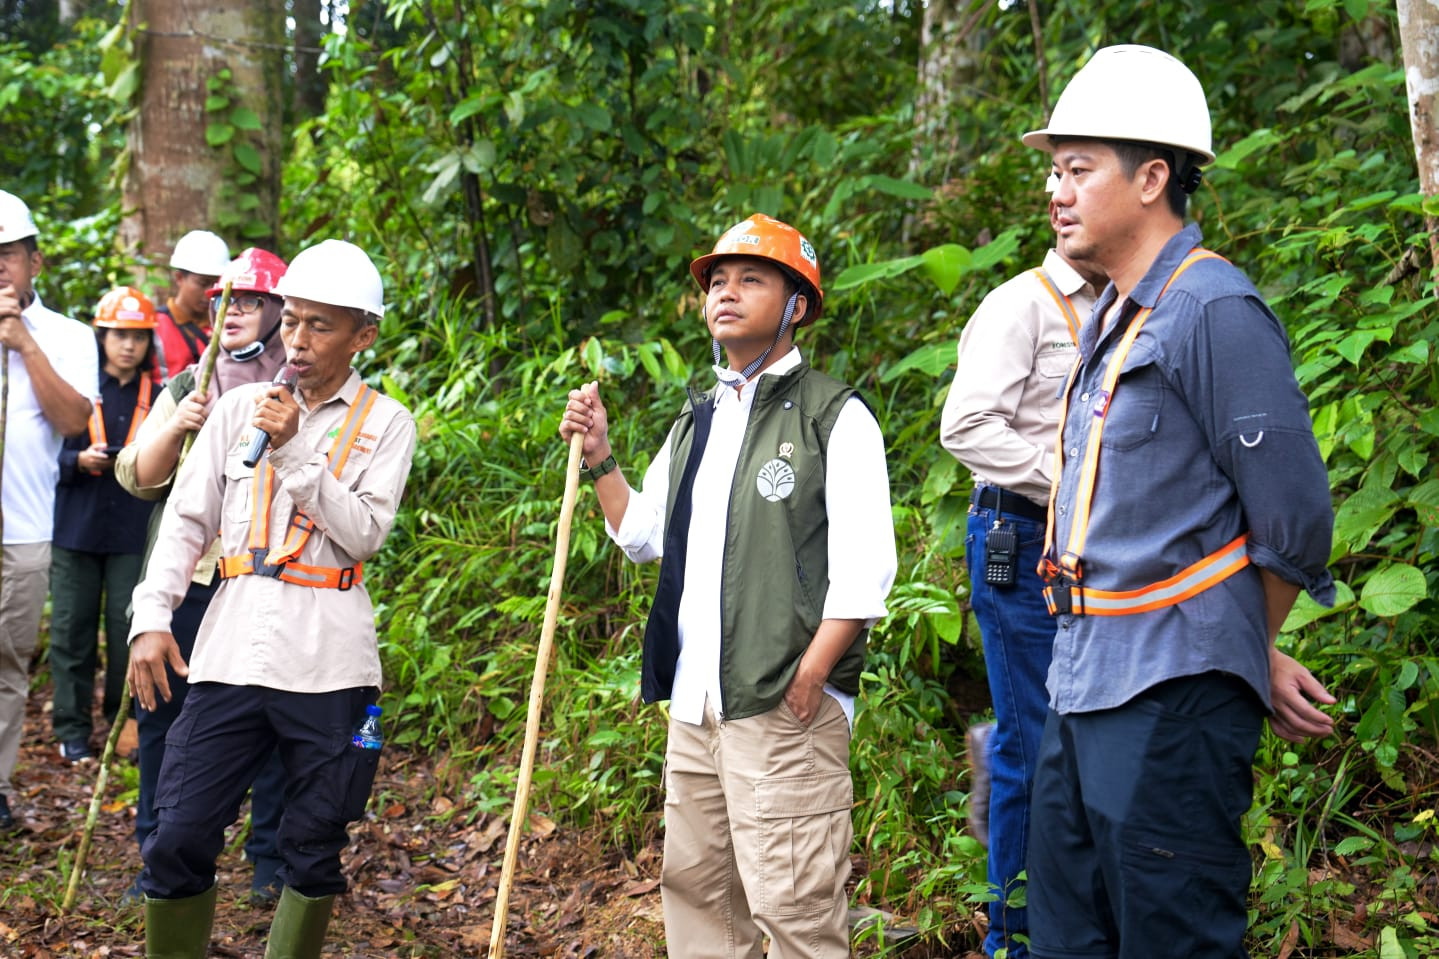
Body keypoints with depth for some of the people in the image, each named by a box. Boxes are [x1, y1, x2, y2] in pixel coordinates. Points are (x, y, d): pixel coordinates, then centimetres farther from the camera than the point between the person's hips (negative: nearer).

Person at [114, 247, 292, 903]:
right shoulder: (185, 388, 13)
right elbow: (136, 476, 6)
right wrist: (176, 427, -10)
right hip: (188, 574, 3)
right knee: (162, 708, 4)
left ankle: (272, 857, 14)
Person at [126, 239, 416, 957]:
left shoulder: (385, 423, 5)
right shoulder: (239, 408, 11)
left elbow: (364, 533, -7)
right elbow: (186, 520, 8)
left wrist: (292, 450, -13)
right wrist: (152, 616, -4)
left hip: (328, 666, -2)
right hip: (231, 652, 2)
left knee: (313, 853, 6)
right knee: (177, 843, -2)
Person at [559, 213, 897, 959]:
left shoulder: (835, 416, -5)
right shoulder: (698, 418, 18)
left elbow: (864, 568, -12)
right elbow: (642, 535, 23)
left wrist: (807, 681, -16)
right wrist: (599, 457, 10)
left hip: (783, 709, -7)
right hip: (696, 702, 8)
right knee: (694, 888, 15)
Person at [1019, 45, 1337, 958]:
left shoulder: (1215, 311, -14)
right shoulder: (1109, 321, 15)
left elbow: (1293, 521, -13)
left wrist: (1247, 656, 2)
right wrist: (1254, 658, 14)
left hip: (1170, 700, -9)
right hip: (1085, 685, 9)